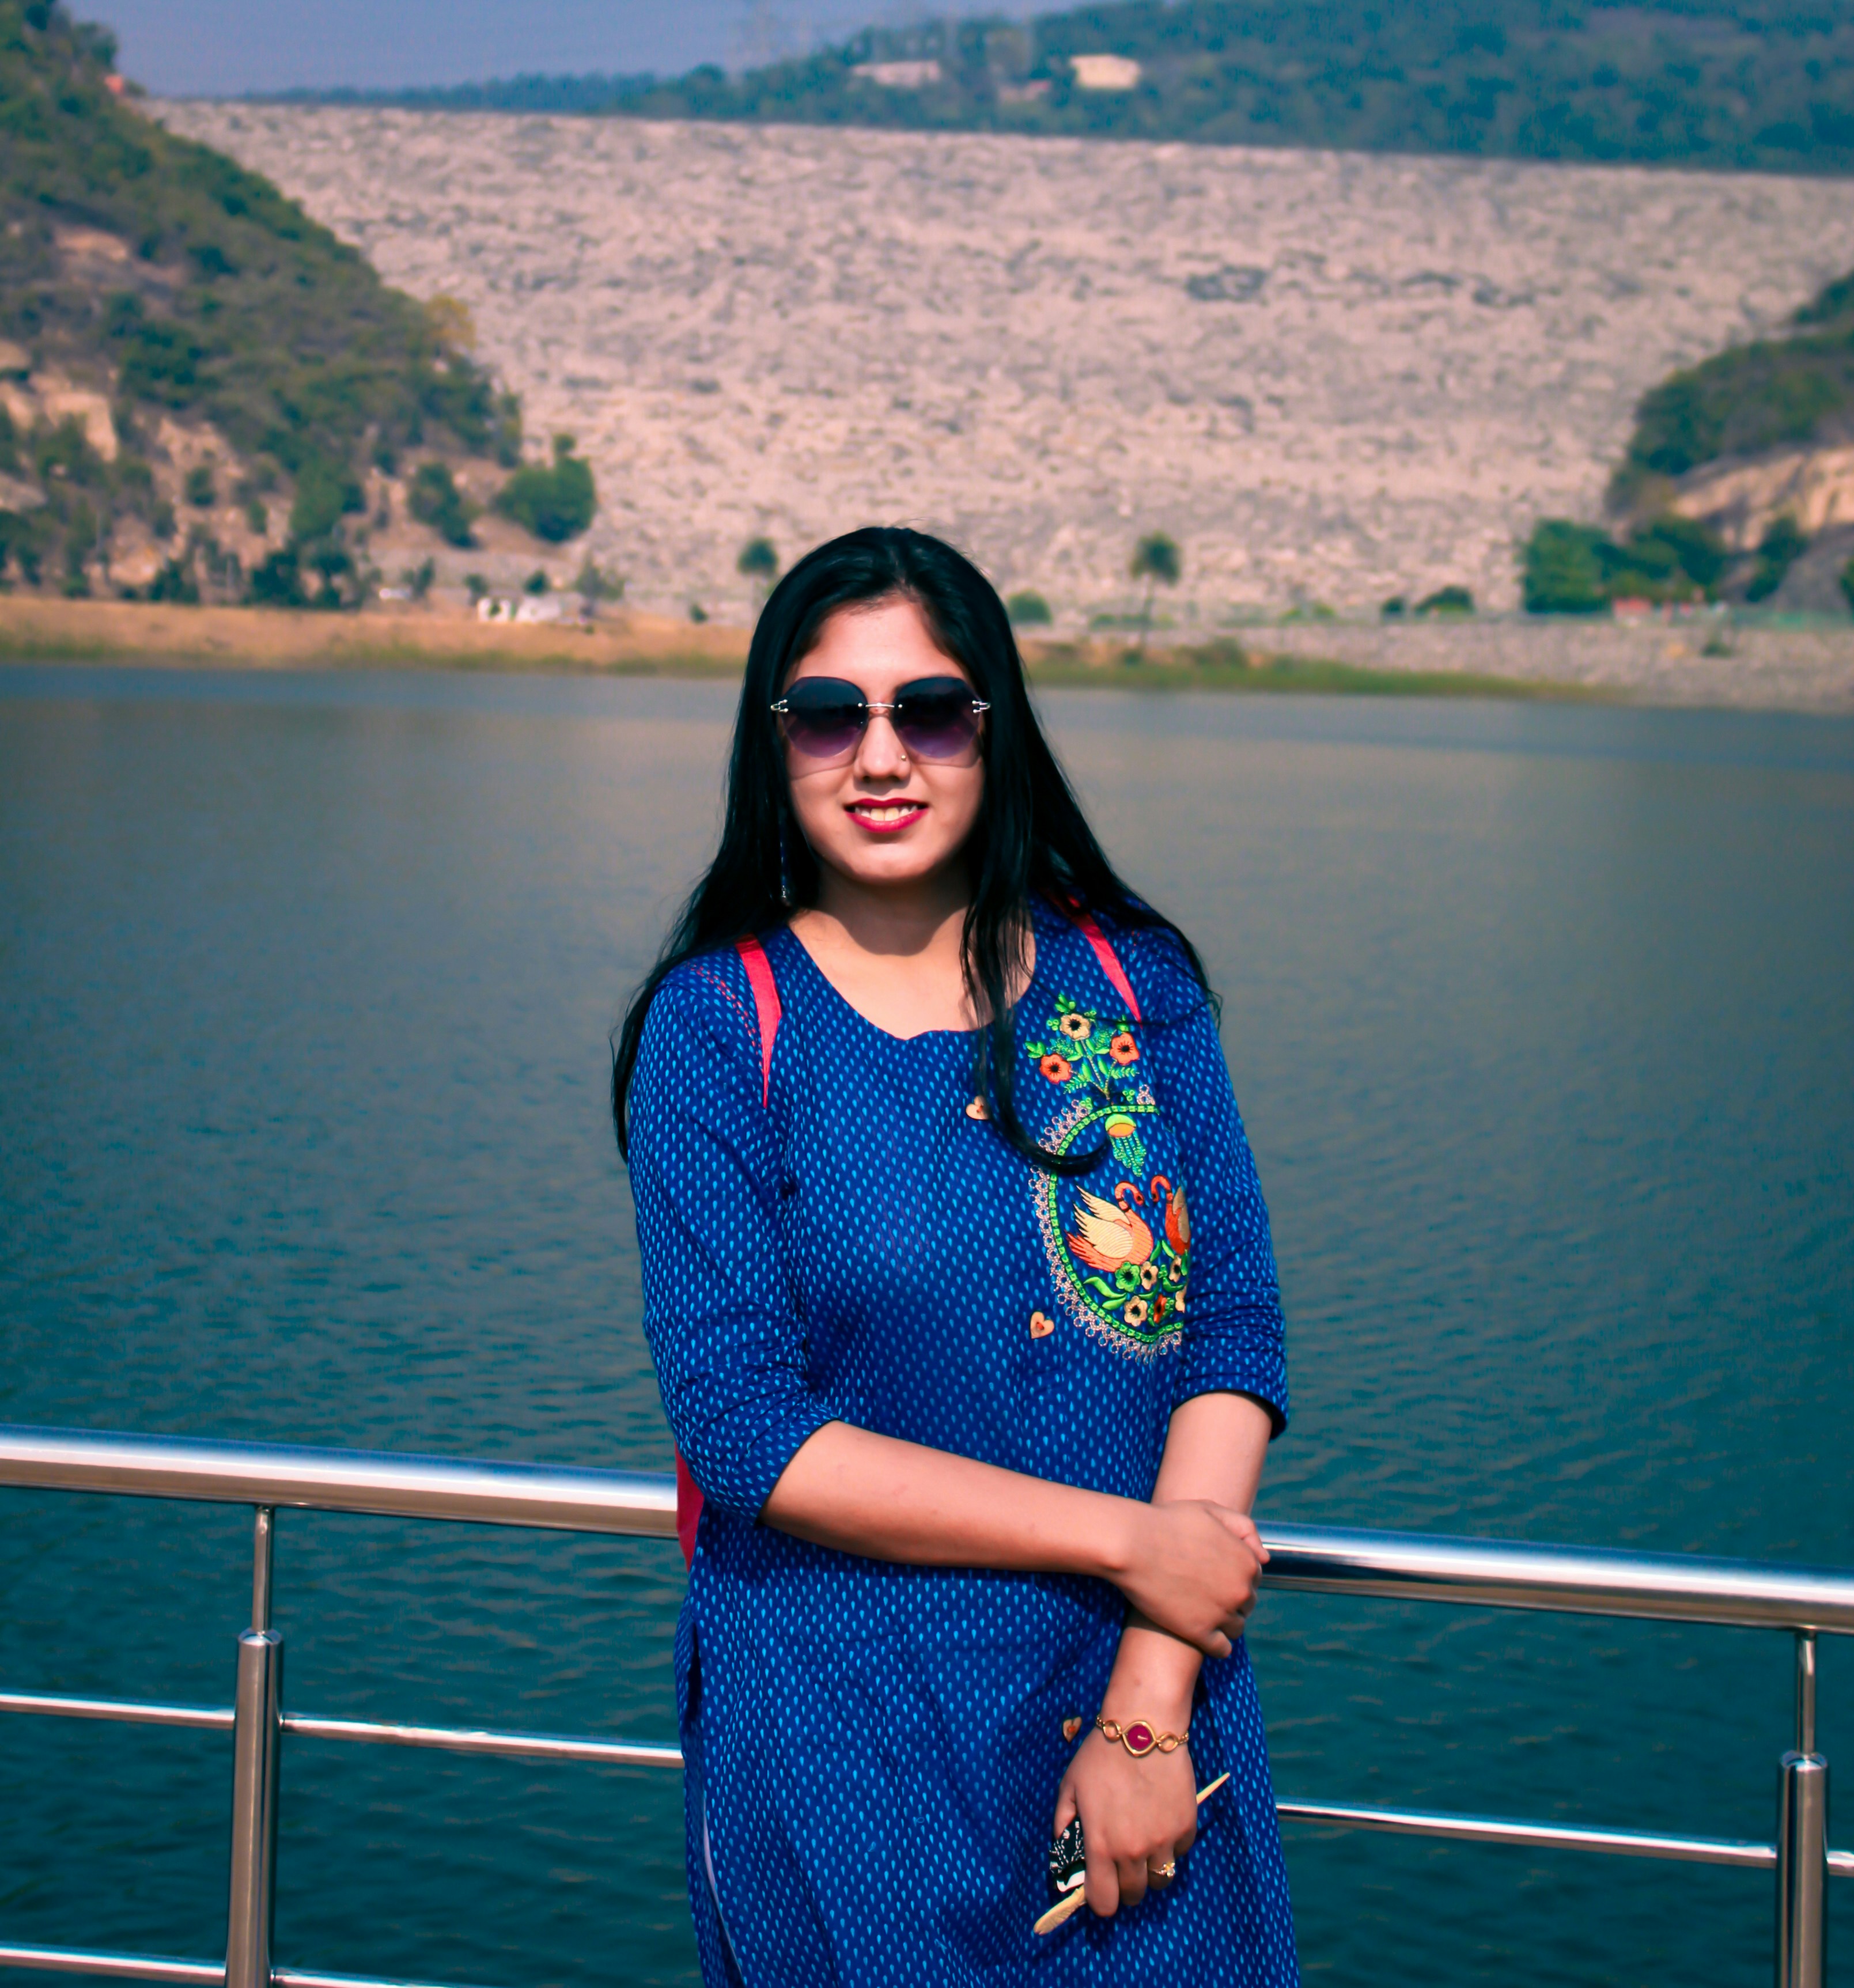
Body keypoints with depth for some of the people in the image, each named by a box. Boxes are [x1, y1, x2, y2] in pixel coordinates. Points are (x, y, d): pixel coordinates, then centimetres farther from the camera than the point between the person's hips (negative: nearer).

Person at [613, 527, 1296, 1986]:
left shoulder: (1135, 986, 1)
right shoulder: (717, 1025, -6)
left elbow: (1233, 1334, -4)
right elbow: (745, 1427, -13)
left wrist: (1150, 1711, -13)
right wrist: (1119, 1539, -15)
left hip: (1151, 1702, 3)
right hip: (850, 1740, -2)